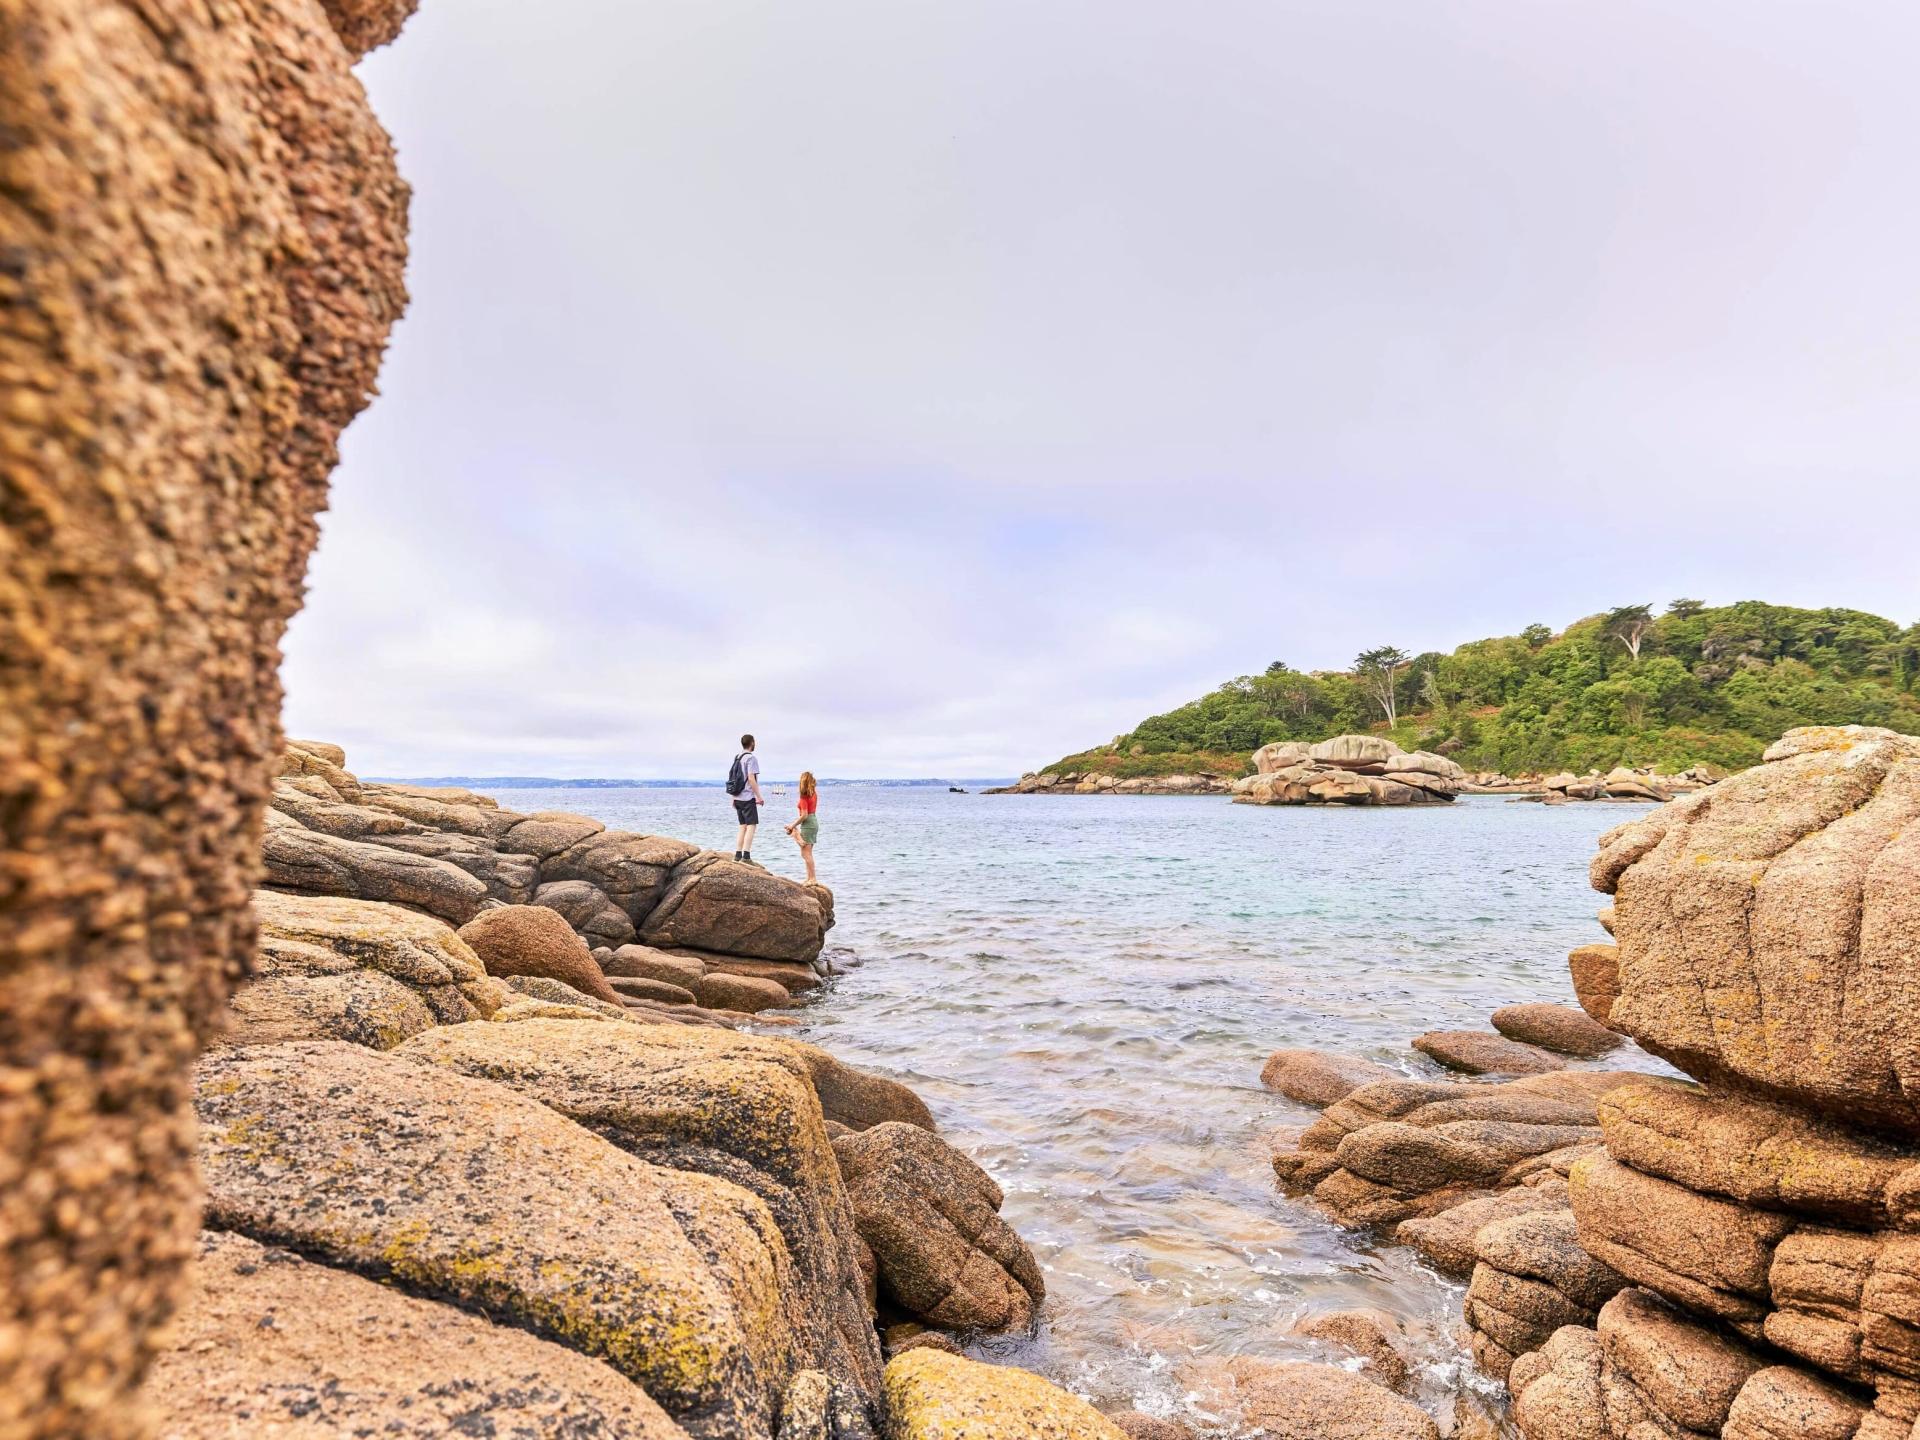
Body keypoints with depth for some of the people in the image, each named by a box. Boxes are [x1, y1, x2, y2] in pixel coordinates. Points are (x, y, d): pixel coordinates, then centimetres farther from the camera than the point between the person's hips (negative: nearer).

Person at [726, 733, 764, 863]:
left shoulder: (736, 758, 14)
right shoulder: (751, 758, -10)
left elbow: (731, 778, 15)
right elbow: (751, 779, -17)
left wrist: (733, 798, 20)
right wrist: (758, 796, -13)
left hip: (737, 798, 8)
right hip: (748, 798, -8)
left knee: (743, 826, 13)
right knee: (752, 825, -7)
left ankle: (737, 855, 11)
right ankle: (746, 856, -14)